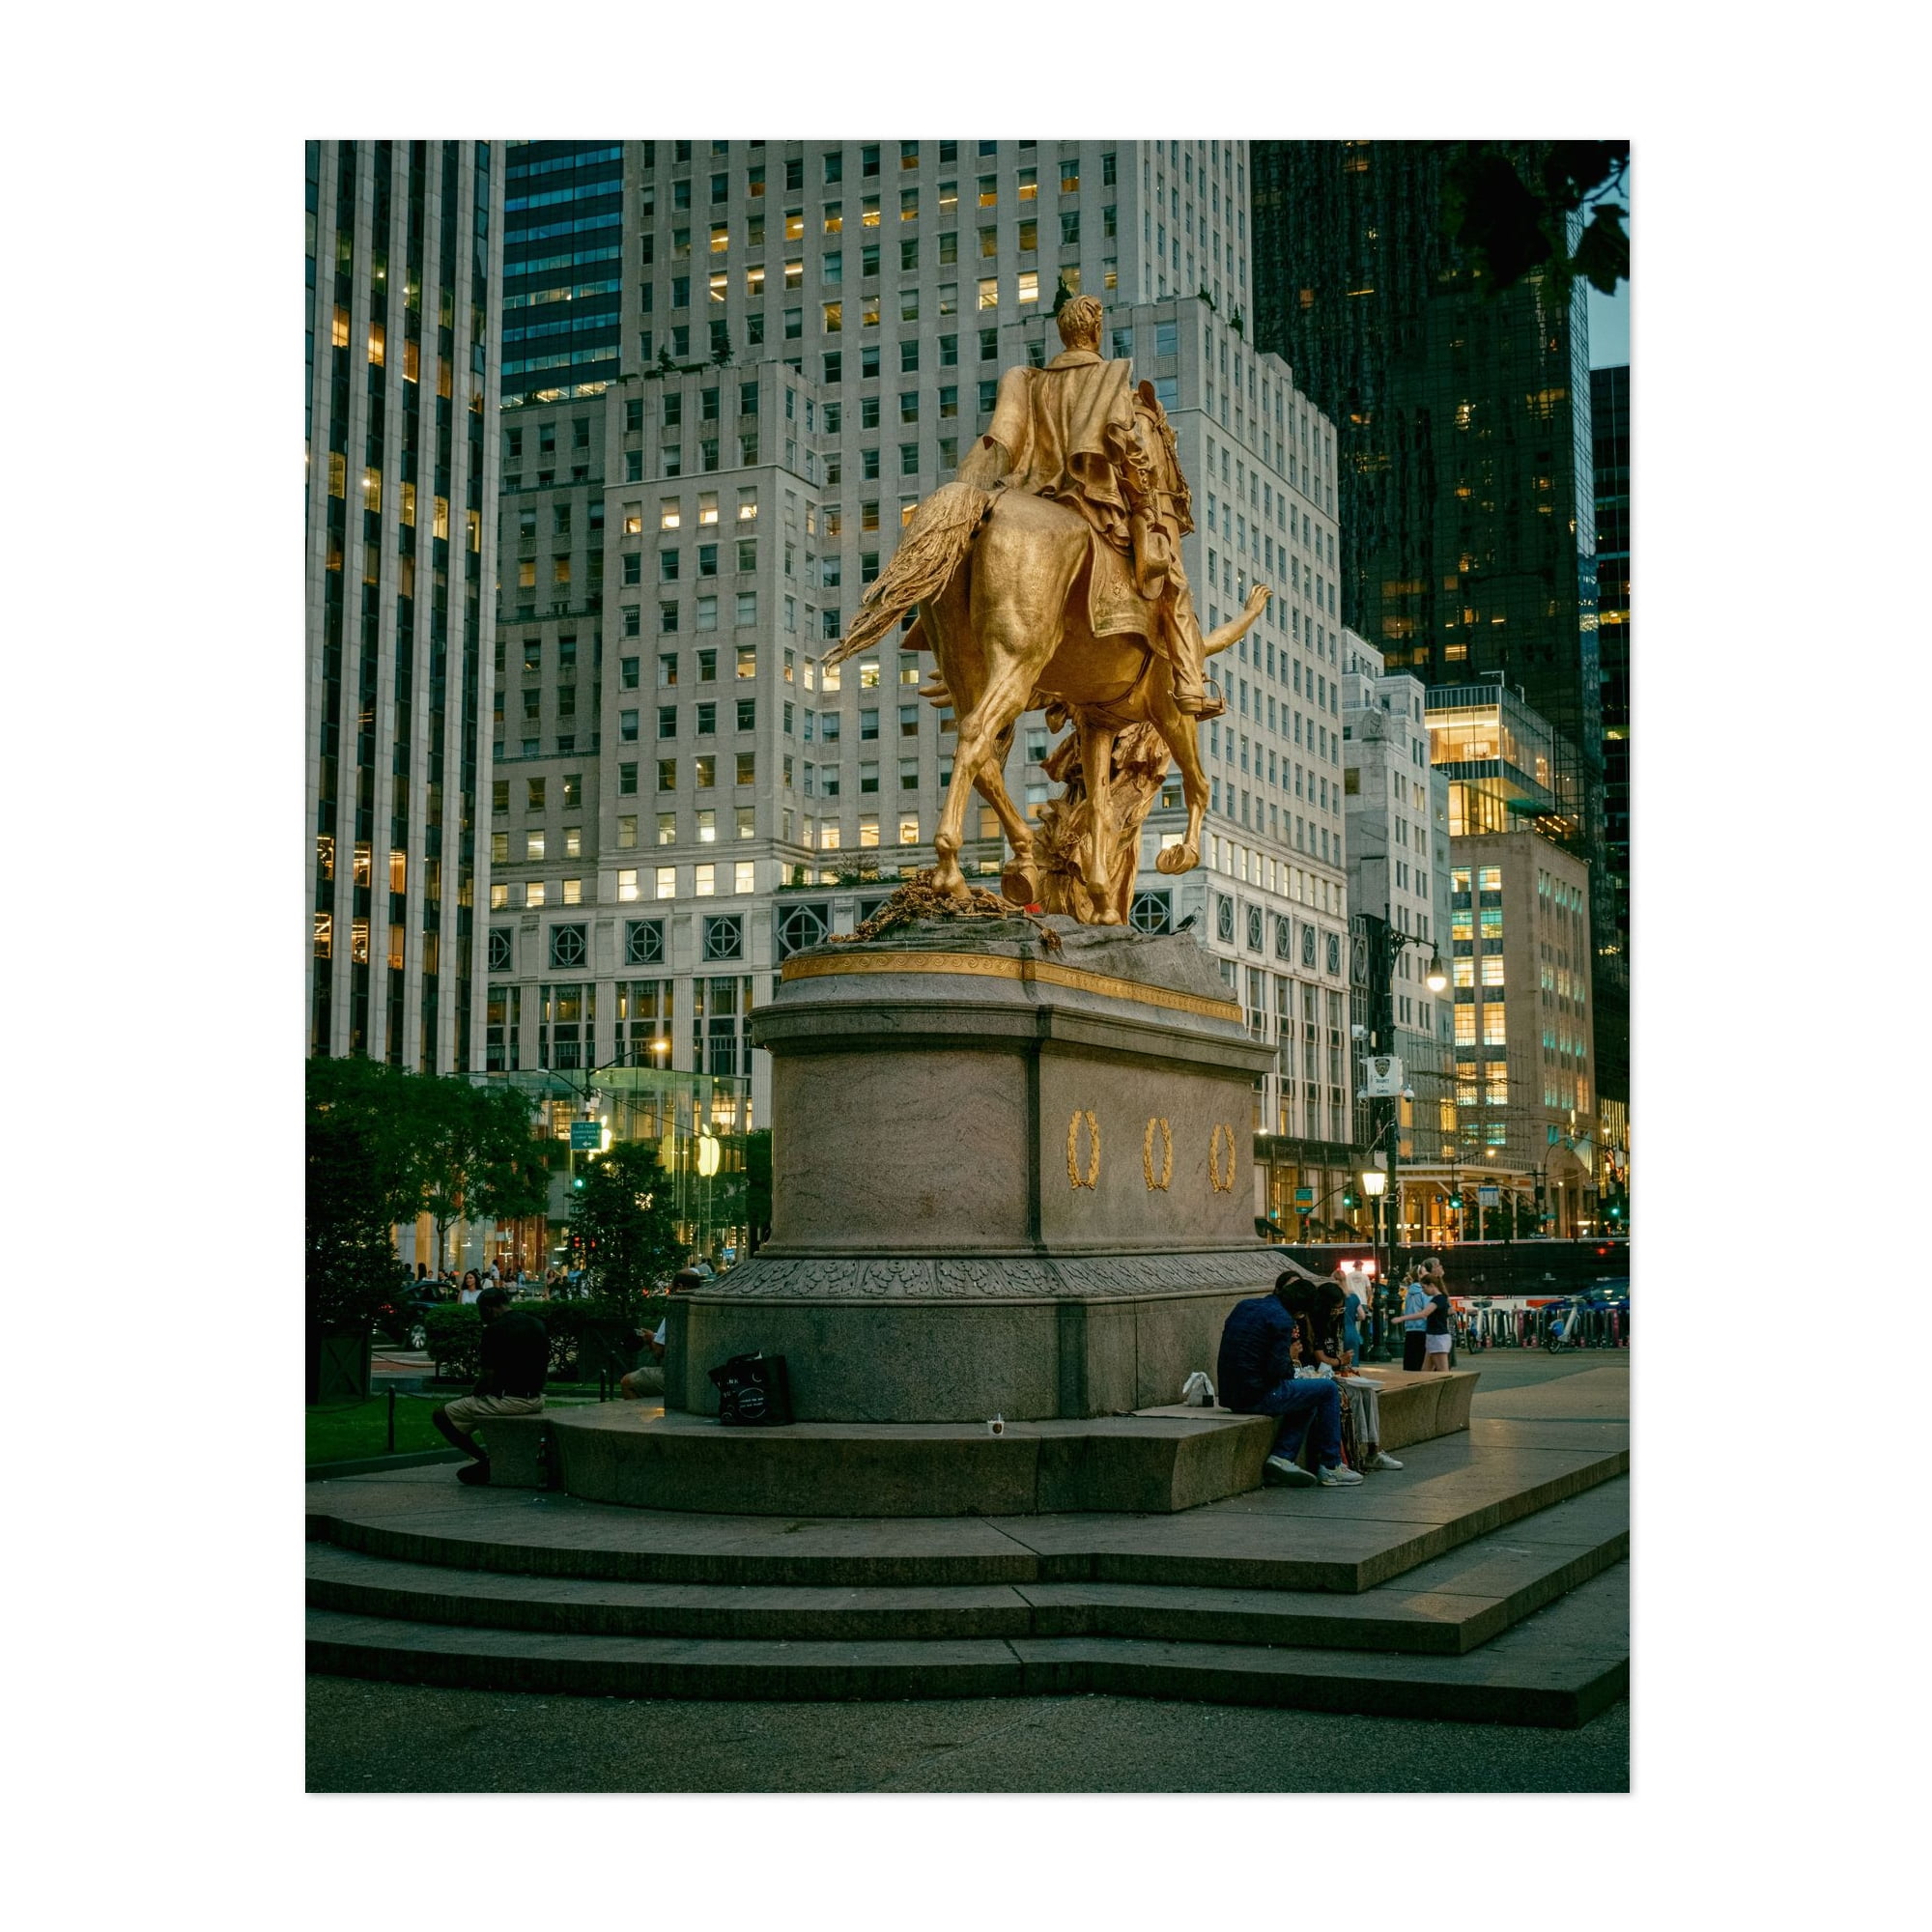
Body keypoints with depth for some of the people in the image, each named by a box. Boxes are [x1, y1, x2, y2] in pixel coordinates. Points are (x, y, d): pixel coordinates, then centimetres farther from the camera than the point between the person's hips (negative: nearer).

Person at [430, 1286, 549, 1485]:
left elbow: (488, 1378, -15)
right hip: (536, 1400, 8)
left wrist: (473, 1394, 7)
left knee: (441, 1415, 2)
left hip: (509, 1400, -8)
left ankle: (483, 1459, -3)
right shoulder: (537, 1325, 9)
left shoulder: (495, 1330, -15)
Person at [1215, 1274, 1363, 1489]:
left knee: (1307, 1401, 25)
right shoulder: (1282, 1318, -13)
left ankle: (1281, 1456, 10)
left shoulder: (1244, 1306, 12)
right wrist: (1290, 1357, 3)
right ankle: (1330, 1467, 9)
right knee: (1328, 1390, 5)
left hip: (1230, 1394, 9)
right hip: (1257, 1396, -9)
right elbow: (1278, 1370, -19)